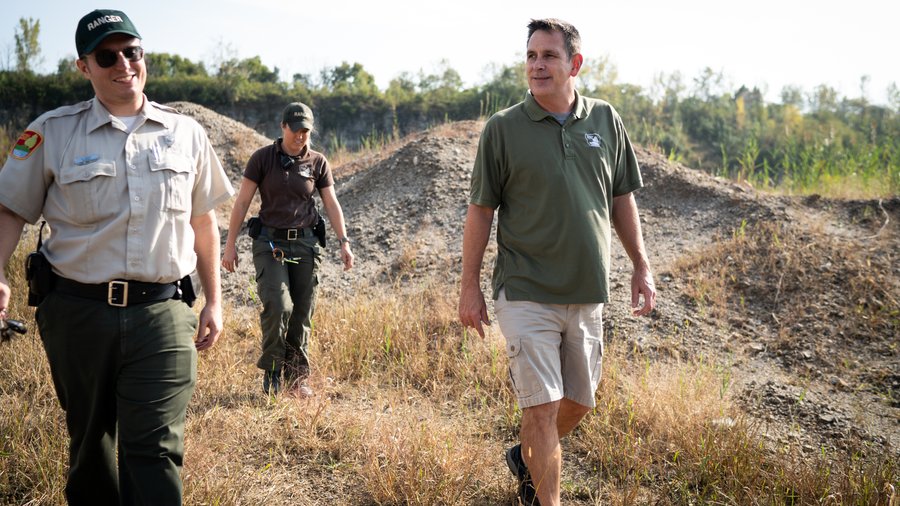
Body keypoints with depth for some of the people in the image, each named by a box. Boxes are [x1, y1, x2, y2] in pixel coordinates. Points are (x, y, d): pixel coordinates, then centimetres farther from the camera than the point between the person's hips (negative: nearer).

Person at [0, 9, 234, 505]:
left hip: (161, 314, -1)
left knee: (154, 448, -6)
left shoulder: (185, 134, 7)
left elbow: (203, 222, 13)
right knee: (90, 441, 16)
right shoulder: (53, 132, 3)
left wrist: (213, 301, 11)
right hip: (78, 312, 1)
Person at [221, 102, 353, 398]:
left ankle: (297, 377, 17)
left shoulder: (318, 162, 5)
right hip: (270, 242, -2)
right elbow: (242, 202, 0)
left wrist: (344, 242, -5)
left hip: (306, 243, 2)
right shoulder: (262, 158, -1)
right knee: (278, 306, -17)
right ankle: (271, 371, 4)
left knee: (302, 313, 4)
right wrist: (230, 245, -4)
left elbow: (331, 204, 6)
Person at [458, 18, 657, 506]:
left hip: (587, 292, 4)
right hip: (526, 294, -4)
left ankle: (526, 457, 42)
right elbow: (480, 210, -1)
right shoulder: (503, 128, -4)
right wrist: (469, 286, -2)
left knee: (578, 402, 15)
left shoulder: (605, 120, 5)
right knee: (541, 405, -5)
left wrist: (642, 266, 10)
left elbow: (621, 199, 13)